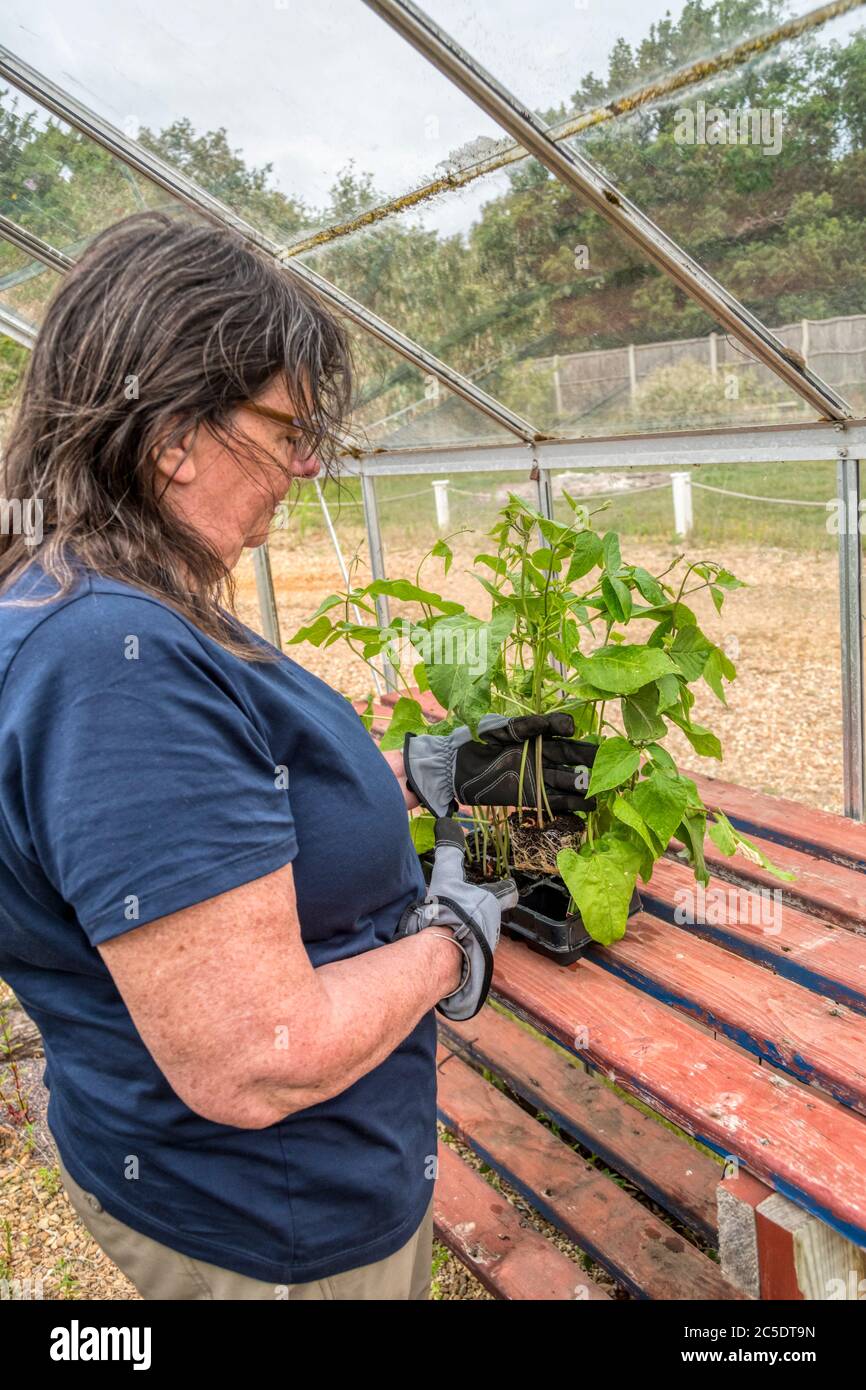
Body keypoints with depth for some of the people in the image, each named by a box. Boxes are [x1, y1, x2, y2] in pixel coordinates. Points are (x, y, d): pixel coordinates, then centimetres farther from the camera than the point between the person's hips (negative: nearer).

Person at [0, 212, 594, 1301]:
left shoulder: (125, 616, -1)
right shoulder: (119, 662, -35)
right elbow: (256, 1064, -34)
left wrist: (427, 774, 4)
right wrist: (454, 940, -18)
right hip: (277, 1227, -9)